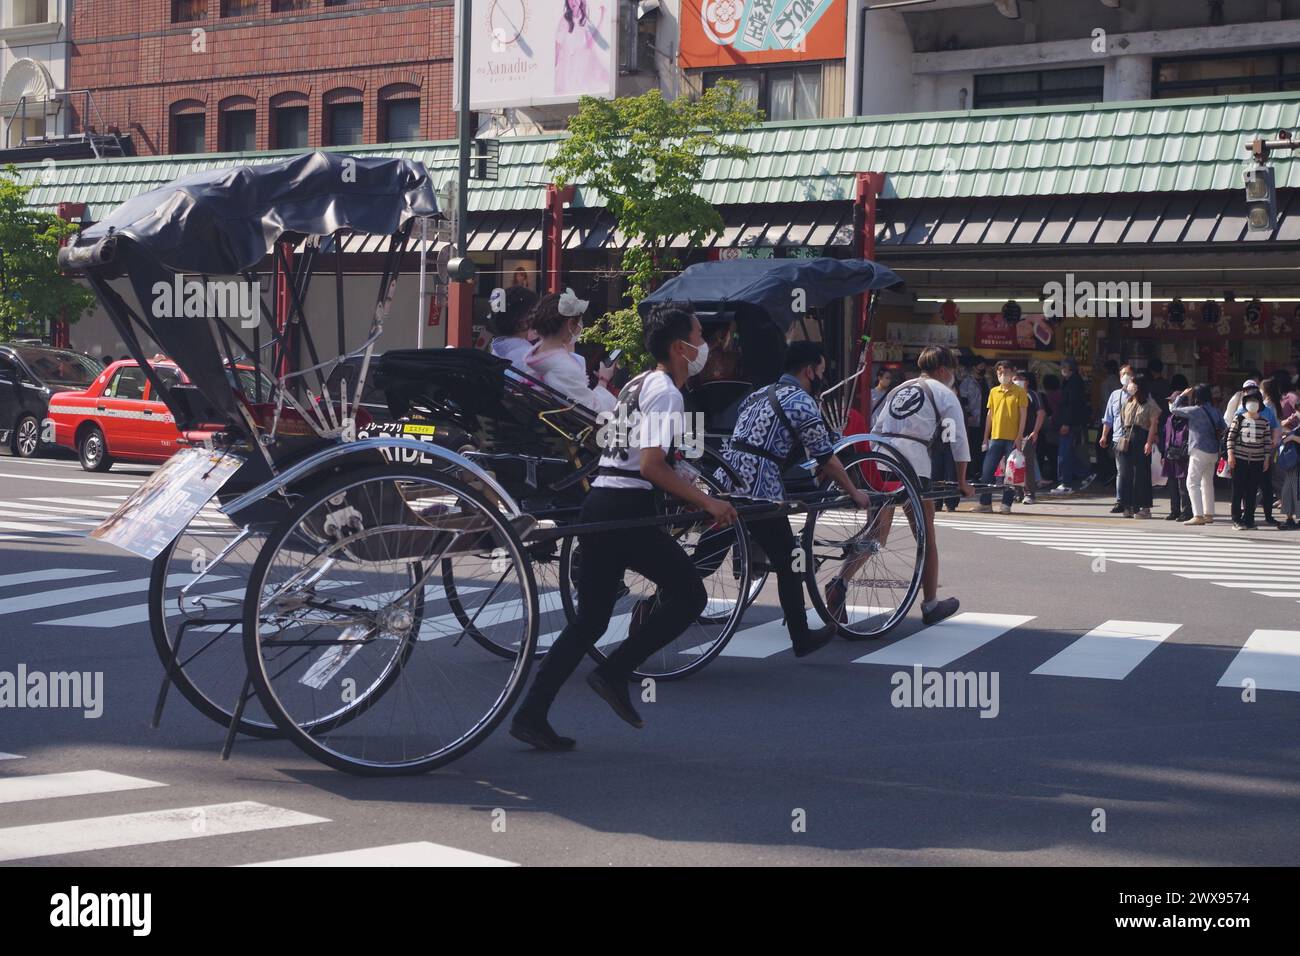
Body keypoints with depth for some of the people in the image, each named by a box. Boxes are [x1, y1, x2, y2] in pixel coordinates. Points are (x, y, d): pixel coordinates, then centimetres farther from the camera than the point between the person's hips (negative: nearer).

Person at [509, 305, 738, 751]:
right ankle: (614, 673, -1)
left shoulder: (640, 384, 20)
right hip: (627, 509, -9)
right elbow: (652, 465, -19)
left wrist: (694, 496, 30)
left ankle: (531, 714, 7)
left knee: (591, 617, 11)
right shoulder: (666, 393, -10)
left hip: (598, 503, 9)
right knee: (689, 594, 2)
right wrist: (707, 502, -15)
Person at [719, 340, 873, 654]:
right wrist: (854, 493, 13)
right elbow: (827, 459, 0)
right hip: (760, 494, -7)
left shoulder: (761, 394, 22)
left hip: (724, 484, 7)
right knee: (788, 565, 5)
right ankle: (801, 639, 12)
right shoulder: (803, 404, -3)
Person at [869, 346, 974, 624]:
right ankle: (930, 605, 17)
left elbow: (877, 430, 21)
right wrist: (962, 481, 15)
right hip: (913, 468, -5)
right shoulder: (944, 393, 11)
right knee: (926, 538, 9)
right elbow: (959, 439, 8)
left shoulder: (898, 390, 27)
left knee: (875, 535, 3)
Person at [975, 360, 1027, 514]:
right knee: (987, 471, 1)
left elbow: (1023, 415, -3)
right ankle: (985, 503, 7)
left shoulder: (1020, 392, -1)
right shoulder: (993, 392, 12)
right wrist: (985, 438, 11)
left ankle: (1006, 504, 3)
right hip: (995, 437, 4)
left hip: (1012, 439, -4)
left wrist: (1019, 437, -10)